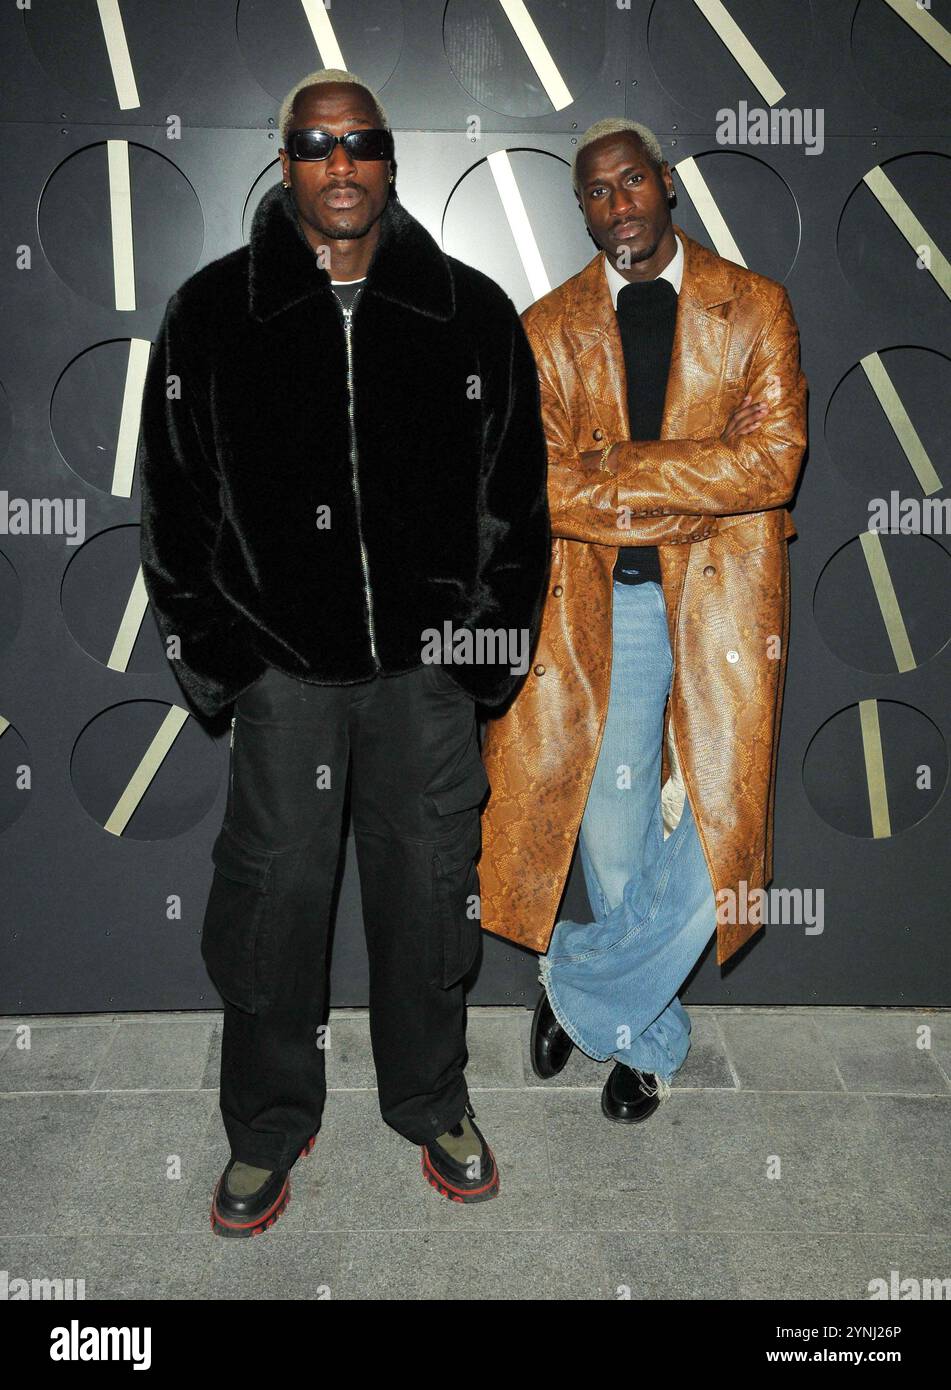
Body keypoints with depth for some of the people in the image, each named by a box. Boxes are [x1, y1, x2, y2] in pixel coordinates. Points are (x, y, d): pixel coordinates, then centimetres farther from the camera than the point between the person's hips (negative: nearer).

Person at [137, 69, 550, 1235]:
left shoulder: (472, 311, 3)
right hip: (280, 657, 0)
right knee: (272, 887, 7)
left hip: (430, 658, 1)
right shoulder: (212, 314, 2)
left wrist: (495, 636, 2)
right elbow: (173, 494, 3)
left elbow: (518, 490, 6)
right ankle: (270, 1125, 29)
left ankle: (431, 1102, 34)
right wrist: (212, 649, -2)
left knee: (429, 881, 12)